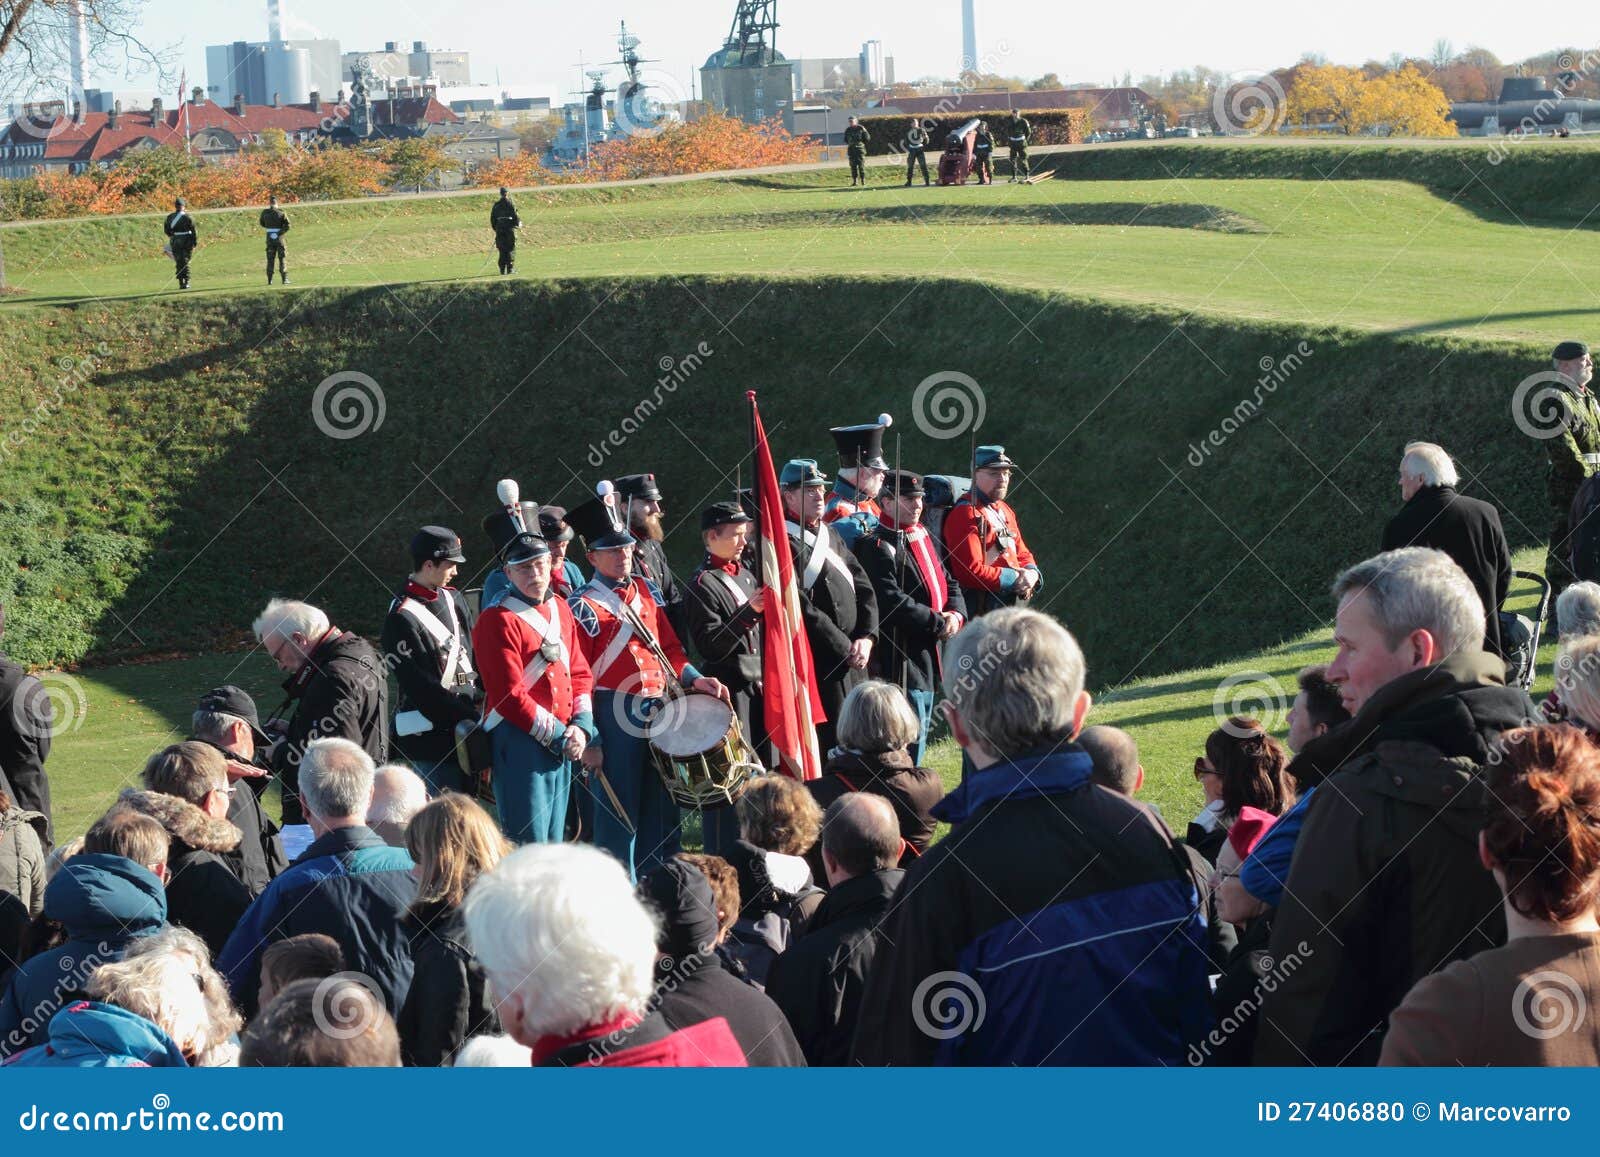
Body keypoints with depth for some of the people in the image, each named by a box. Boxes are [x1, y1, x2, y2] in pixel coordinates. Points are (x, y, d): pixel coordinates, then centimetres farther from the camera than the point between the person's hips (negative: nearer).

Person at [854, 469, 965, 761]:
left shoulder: (924, 538, 14)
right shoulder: (877, 546, -15)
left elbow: (949, 584, 16)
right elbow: (892, 603, -23)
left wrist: (955, 614, -6)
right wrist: (939, 624, -19)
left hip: (927, 657, 9)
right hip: (900, 660, -9)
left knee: (918, 734, 15)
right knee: (912, 736, -10)